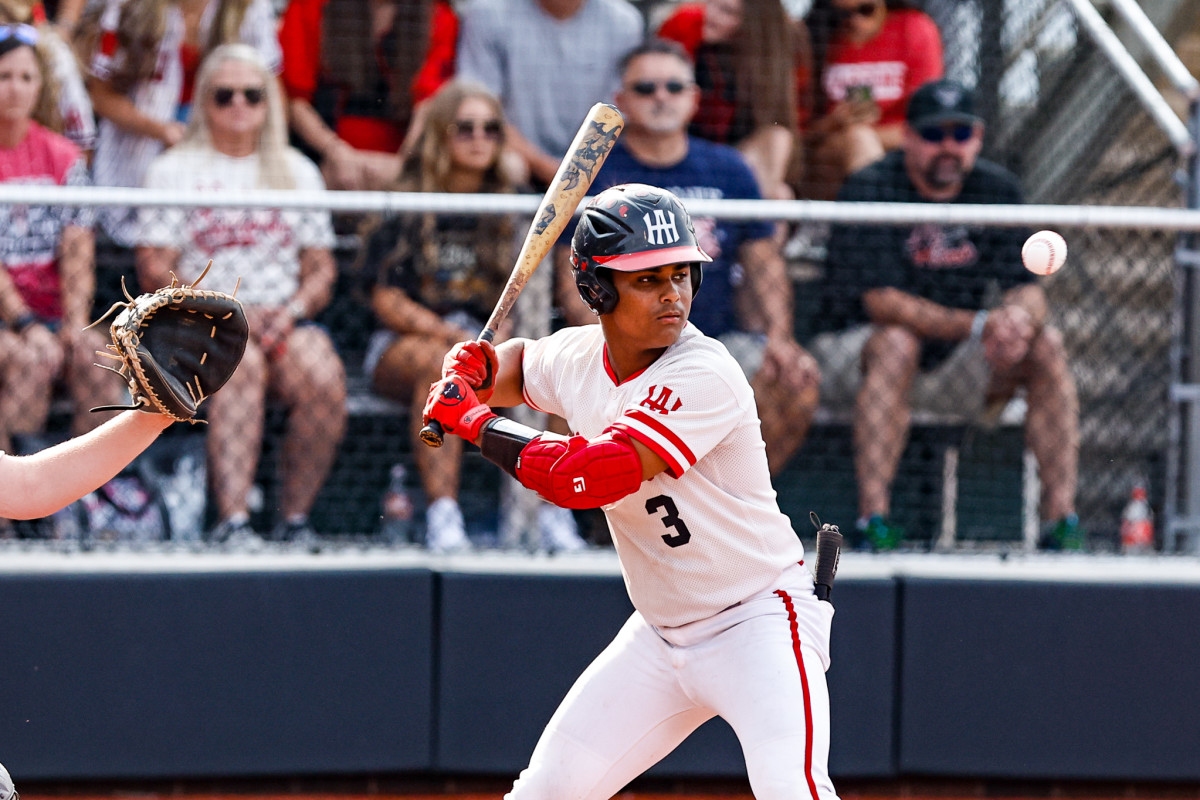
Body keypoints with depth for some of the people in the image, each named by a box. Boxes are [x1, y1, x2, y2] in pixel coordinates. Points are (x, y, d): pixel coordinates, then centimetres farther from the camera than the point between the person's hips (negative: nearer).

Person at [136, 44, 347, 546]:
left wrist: (294, 310, -8)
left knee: (323, 377, -31)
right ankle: (232, 520, -45)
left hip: (284, 320, 3)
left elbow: (321, 269, 15)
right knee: (241, 364, -37)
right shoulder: (175, 171, 11)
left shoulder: (298, 172, 20)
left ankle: (295, 518, -23)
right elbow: (154, 270, 1)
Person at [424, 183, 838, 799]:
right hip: (662, 631, 7)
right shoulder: (579, 355, -2)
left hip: (759, 621, -7)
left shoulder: (705, 377, -26)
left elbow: (587, 476, -35)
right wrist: (473, 369, -1)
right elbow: (519, 364, 24)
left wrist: (474, 421, -23)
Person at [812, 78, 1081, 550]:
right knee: (896, 342, -37)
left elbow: (1027, 288, -6)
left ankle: (1061, 517, -22)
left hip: (954, 369, 5)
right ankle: (872, 519, -41)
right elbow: (881, 301, -24)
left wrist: (1019, 317, -32)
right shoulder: (869, 191, -15)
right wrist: (978, 326, -34)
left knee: (1046, 345, -17)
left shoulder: (997, 189, 1)